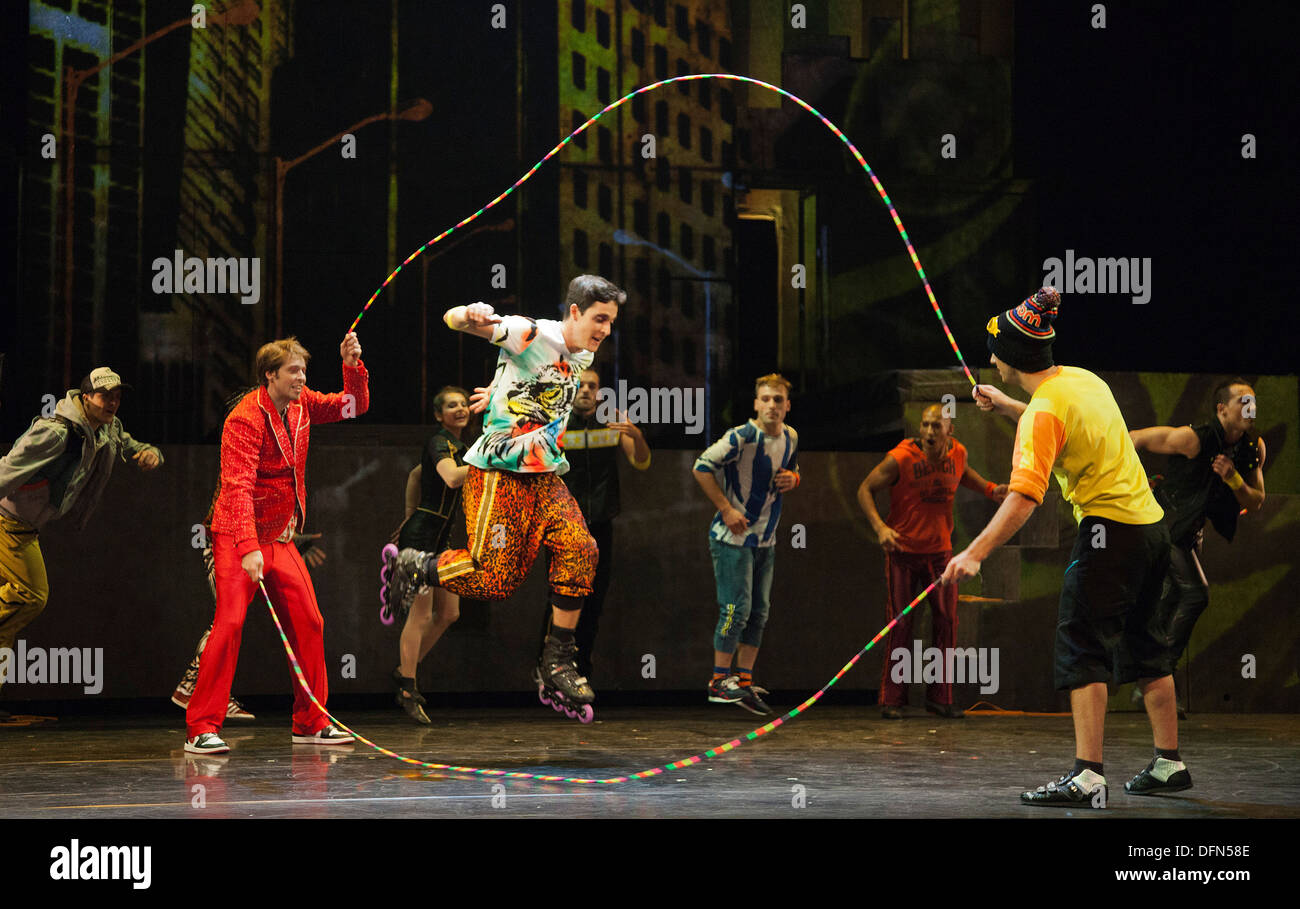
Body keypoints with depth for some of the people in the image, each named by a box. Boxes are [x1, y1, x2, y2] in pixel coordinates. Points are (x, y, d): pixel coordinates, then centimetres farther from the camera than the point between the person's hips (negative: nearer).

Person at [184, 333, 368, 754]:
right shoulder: (246, 419, -19)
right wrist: (249, 549, -38)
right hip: (237, 539, -8)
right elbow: (238, 487, -28)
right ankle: (202, 727, -13)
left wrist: (353, 366, -6)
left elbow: (355, 405, 14)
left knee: (308, 623, 4)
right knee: (229, 624, -17)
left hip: (280, 537, 8)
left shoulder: (301, 404, 4)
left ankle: (310, 722, 15)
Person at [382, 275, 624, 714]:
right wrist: (471, 316, -46)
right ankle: (413, 566, 17)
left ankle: (557, 661, -3)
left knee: (579, 551, -13)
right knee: (494, 577, -10)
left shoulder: (584, 356, 11)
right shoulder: (532, 334, -13)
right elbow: (454, 319, -23)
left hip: (546, 476, 7)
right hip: (498, 471, -7)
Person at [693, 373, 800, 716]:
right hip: (734, 536, -8)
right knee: (737, 609, -9)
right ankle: (720, 682, 0)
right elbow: (701, 467, -16)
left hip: (766, 540, 8)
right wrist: (727, 508, -18)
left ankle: (744, 683, 15)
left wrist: (791, 479, -2)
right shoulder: (742, 437, -18)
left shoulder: (790, 438, 5)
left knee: (759, 613, 8)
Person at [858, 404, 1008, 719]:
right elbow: (865, 490, -10)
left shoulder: (957, 453, -3)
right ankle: (892, 699, 5)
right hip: (902, 551, -4)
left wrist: (990, 489, 7)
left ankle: (940, 696, 10)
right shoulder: (900, 459, -17)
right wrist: (880, 527, -23)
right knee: (899, 624, -3)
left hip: (940, 551, 4)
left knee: (947, 622, 1)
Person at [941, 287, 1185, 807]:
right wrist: (1004, 406, 29)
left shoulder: (1043, 410, -17)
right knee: (1142, 646, 18)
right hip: (1151, 525, 9)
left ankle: (1087, 777, -18)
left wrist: (975, 553, -32)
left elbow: (1024, 497, -27)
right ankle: (1169, 765, 24)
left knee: (1081, 649, -10)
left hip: (1109, 531, -9)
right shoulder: (1082, 379, 9)